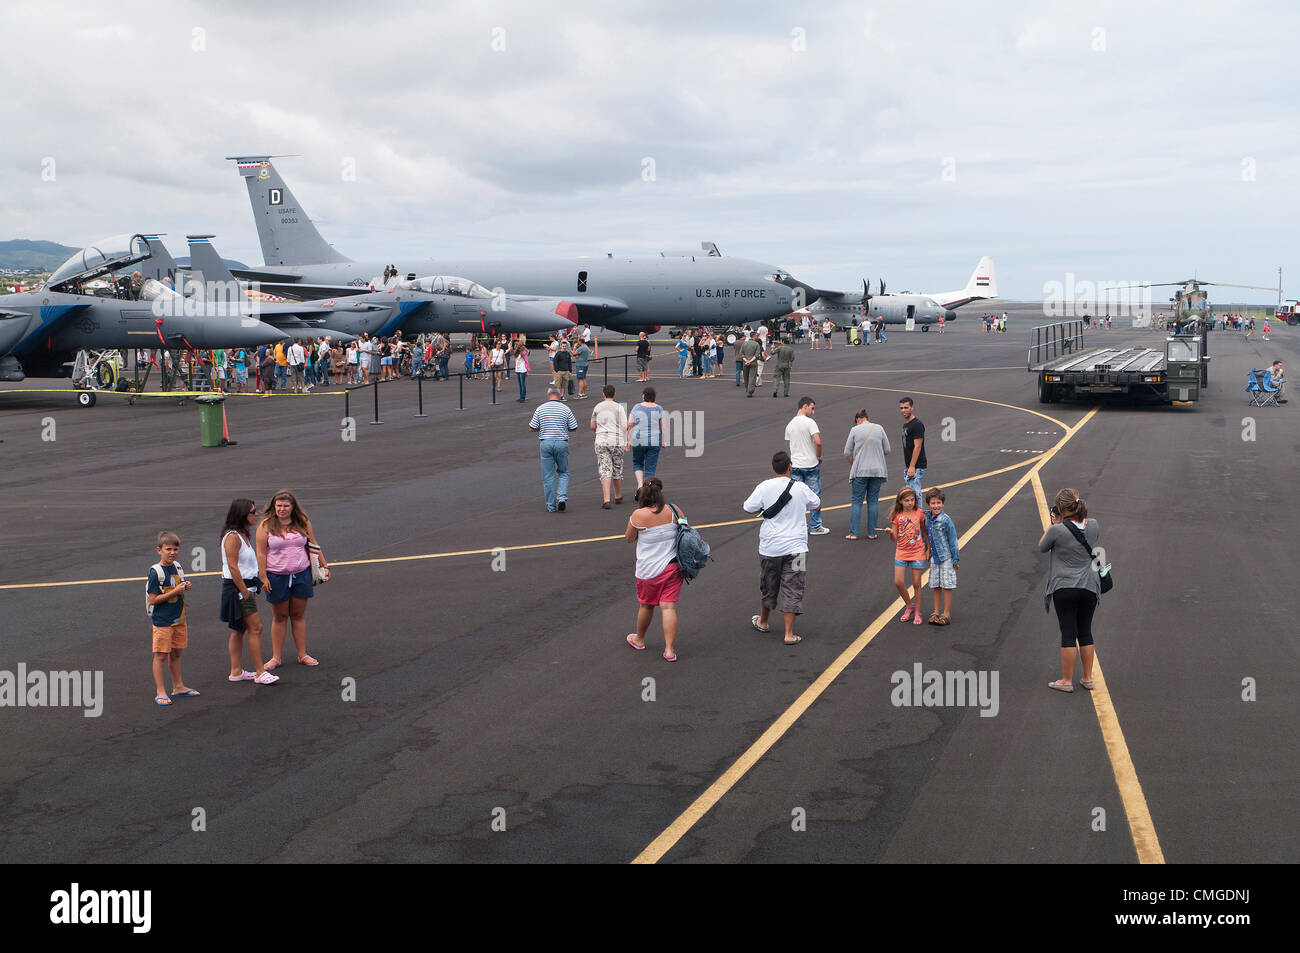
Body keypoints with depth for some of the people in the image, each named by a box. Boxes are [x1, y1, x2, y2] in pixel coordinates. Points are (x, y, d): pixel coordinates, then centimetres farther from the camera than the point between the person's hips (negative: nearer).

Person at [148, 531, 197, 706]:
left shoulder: (177, 567, 7)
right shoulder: (155, 572, -15)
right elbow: (153, 599, -17)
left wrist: (186, 587, 1)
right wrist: (175, 591, -21)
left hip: (178, 619, 7)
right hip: (162, 621, -7)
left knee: (176, 653, 17)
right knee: (161, 655, -2)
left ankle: (178, 687, 28)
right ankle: (160, 692, 4)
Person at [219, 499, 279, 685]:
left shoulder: (243, 535, 12)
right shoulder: (232, 537, -18)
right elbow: (233, 568, -21)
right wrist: (245, 592, -19)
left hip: (245, 586, 10)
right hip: (236, 588, -10)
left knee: (240, 630, 14)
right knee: (255, 628, -7)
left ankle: (236, 672, 20)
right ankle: (260, 673, -3)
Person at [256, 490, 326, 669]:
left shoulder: (302, 523, 4)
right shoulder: (265, 525, -5)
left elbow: (313, 545, 15)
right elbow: (261, 554, -6)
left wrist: (323, 564, 14)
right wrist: (263, 577, -10)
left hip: (301, 575, 2)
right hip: (277, 577, -2)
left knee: (298, 615, 9)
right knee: (279, 617, 6)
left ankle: (302, 655, 17)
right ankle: (276, 657, 14)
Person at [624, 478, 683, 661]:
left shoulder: (638, 515, -15)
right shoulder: (673, 511, -6)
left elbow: (629, 538, -1)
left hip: (649, 570, -2)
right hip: (672, 567, 2)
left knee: (646, 605, 17)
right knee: (668, 607, 2)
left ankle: (639, 639, 39)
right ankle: (670, 650, -2)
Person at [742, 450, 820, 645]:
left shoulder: (764, 487, -8)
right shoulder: (801, 488, -5)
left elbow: (748, 508, -3)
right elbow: (817, 505, 12)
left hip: (770, 547, 1)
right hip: (795, 547, -1)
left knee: (768, 585, 19)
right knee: (792, 589, 3)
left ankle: (762, 622, 39)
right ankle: (789, 634, 1)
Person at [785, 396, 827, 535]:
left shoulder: (789, 425, 8)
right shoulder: (809, 422, -12)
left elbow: (789, 444, 12)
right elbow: (818, 442, -21)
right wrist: (819, 457, -5)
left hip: (795, 465, 5)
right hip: (811, 465, -5)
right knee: (814, 496, 6)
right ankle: (815, 527, 10)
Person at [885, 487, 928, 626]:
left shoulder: (919, 513, -2)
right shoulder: (897, 516, -2)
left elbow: (924, 531, 9)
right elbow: (894, 538, -3)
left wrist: (928, 549, 7)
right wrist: (890, 533, -25)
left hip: (917, 552, -1)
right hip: (901, 552, 1)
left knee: (916, 584, 3)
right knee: (898, 583, -4)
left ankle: (917, 612, 15)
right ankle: (910, 606, 20)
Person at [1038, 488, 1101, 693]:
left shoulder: (1057, 530, -15)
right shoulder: (1093, 525, -1)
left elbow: (1042, 548, 3)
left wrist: (1054, 523, 6)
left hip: (1064, 588, -4)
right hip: (1089, 586, 4)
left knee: (1068, 634, 1)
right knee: (1086, 633, 13)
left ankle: (1066, 680, 6)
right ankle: (1087, 678, 20)